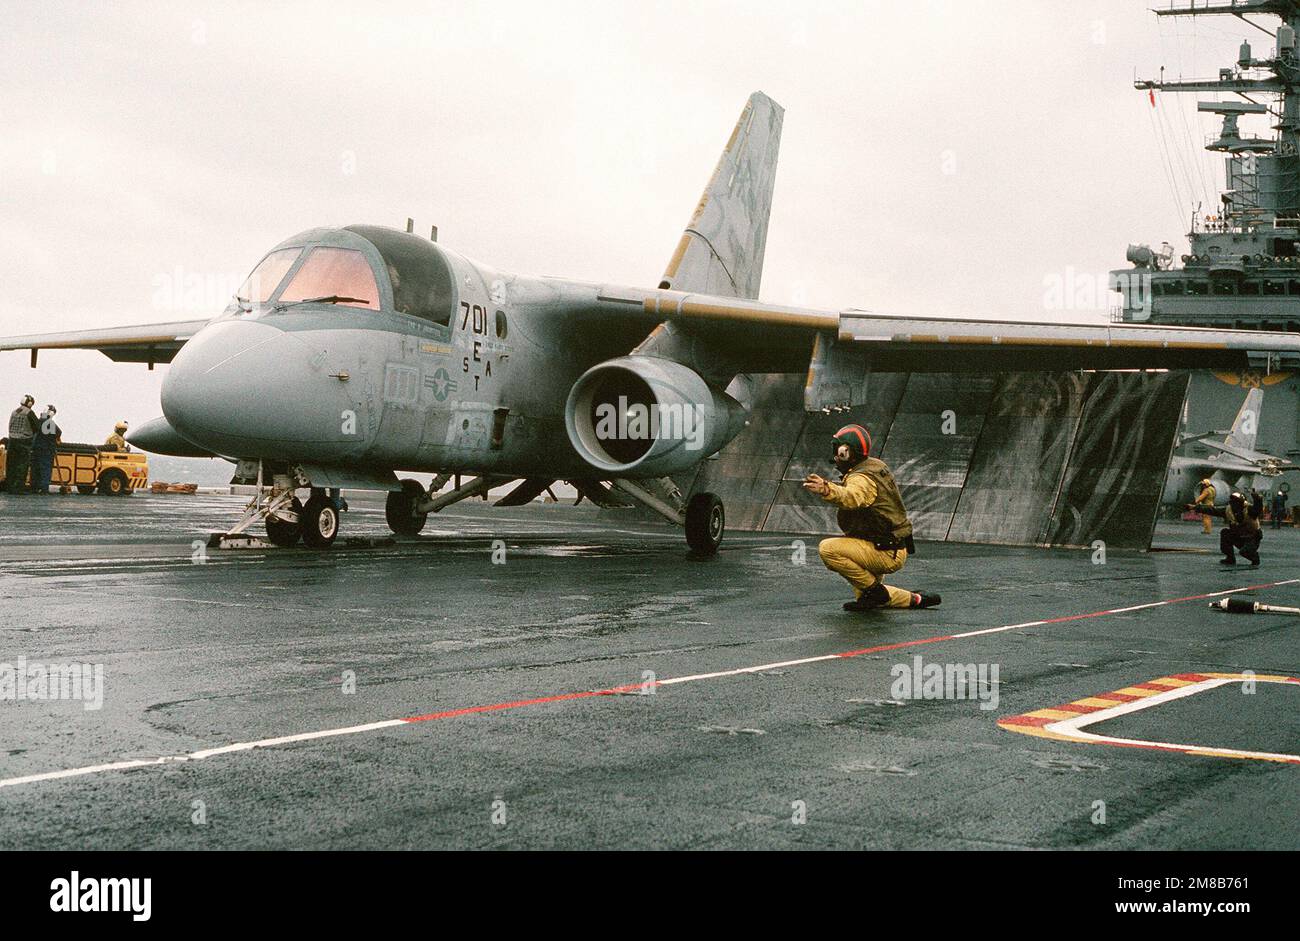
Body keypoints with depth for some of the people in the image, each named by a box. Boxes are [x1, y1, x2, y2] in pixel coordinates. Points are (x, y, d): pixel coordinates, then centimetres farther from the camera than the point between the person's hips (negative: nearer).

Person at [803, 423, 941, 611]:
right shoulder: (876, 465, 8)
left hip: (887, 554, -10)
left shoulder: (862, 478, -23)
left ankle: (874, 589, -14)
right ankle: (915, 599, 27)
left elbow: (852, 497, -48)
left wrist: (826, 490, -65)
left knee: (828, 549, -25)